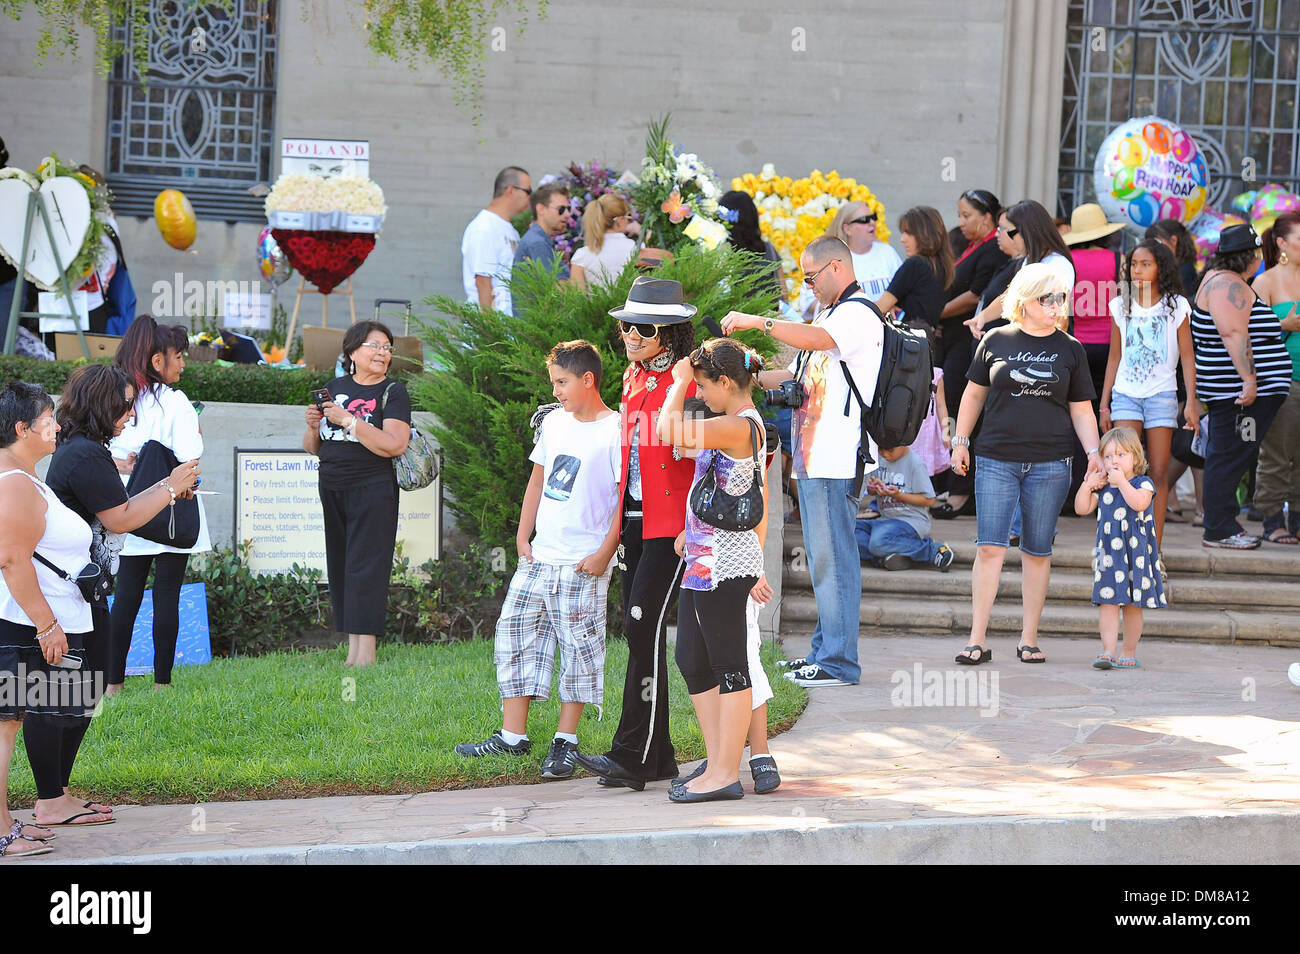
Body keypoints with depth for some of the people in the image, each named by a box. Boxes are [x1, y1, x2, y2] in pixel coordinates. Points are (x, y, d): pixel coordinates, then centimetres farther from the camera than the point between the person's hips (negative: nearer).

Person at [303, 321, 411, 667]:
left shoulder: (393, 392, -1)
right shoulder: (334, 389, 12)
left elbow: (395, 446, -16)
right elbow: (313, 448, 17)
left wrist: (348, 421, -19)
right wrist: (313, 427, -5)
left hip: (373, 490, -5)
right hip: (332, 491, 5)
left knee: (365, 566, -11)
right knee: (339, 567, 4)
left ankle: (366, 651, -13)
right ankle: (351, 648, 6)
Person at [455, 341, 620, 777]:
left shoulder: (616, 431, -9)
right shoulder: (552, 423, 12)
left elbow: (628, 498, -11)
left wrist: (605, 552, -14)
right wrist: (523, 537, 14)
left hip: (583, 564, -7)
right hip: (538, 558, 7)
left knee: (578, 646, -3)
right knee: (515, 633, 6)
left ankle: (566, 741, 6)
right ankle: (512, 735, 12)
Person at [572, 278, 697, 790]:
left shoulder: (687, 379, -10)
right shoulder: (633, 379, 16)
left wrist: (693, 527, -16)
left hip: (672, 524, -8)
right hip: (634, 518, 8)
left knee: (645, 627, -13)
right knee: (639, 631, 8)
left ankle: (633, 756, -12)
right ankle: (658, 756, 13)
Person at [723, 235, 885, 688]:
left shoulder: (858, 313, -10)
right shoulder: (829, 313, 24)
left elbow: (817, 340, -30)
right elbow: (800, 374, 27)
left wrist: (758, 321, -28)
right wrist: (753, 376, 12)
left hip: (837, 460, -10)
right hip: (812, 458, 10)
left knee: (832, 559, -10)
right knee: (821, 559, 13)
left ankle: (838, 663, -9)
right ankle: (824, 651, 19)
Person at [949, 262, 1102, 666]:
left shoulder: (1070, 349, 7)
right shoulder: (996, 341, 5)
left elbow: (1081, 410, 10)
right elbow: (974, 394, 14)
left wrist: (1093, 452, -2)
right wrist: (960, 441, 12)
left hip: (1050, 464, 1)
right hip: (997, 460, -1)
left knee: (1037, 552, 5)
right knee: (990, 547, -8)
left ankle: (1029, 639, 13)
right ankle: (977, 640, -6)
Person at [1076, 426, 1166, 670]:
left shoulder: (1143, 483, -3)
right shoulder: (1102, 487, 12)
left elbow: (1139, 503, -23)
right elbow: (1082, 509, 11)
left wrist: (1121, 482, -20)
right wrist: (1087, 486, 0)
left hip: (1135, 552, -3)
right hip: (1108, 554, 3)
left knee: (1132, 606, 4)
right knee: (1108, 604, -5)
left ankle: (1130, 652, 14)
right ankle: (1108, 651, -7)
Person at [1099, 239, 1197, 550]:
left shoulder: (1176, 306, 1)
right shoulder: (1121, 306, 8)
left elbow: (1187, 358, 2)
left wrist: (1191, 403, -5)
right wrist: (1104, 405, 12)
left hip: (1161, 394, -1)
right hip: (1125, 393, 1)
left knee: (1159, 471, -1)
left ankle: (1155, 544, 3)